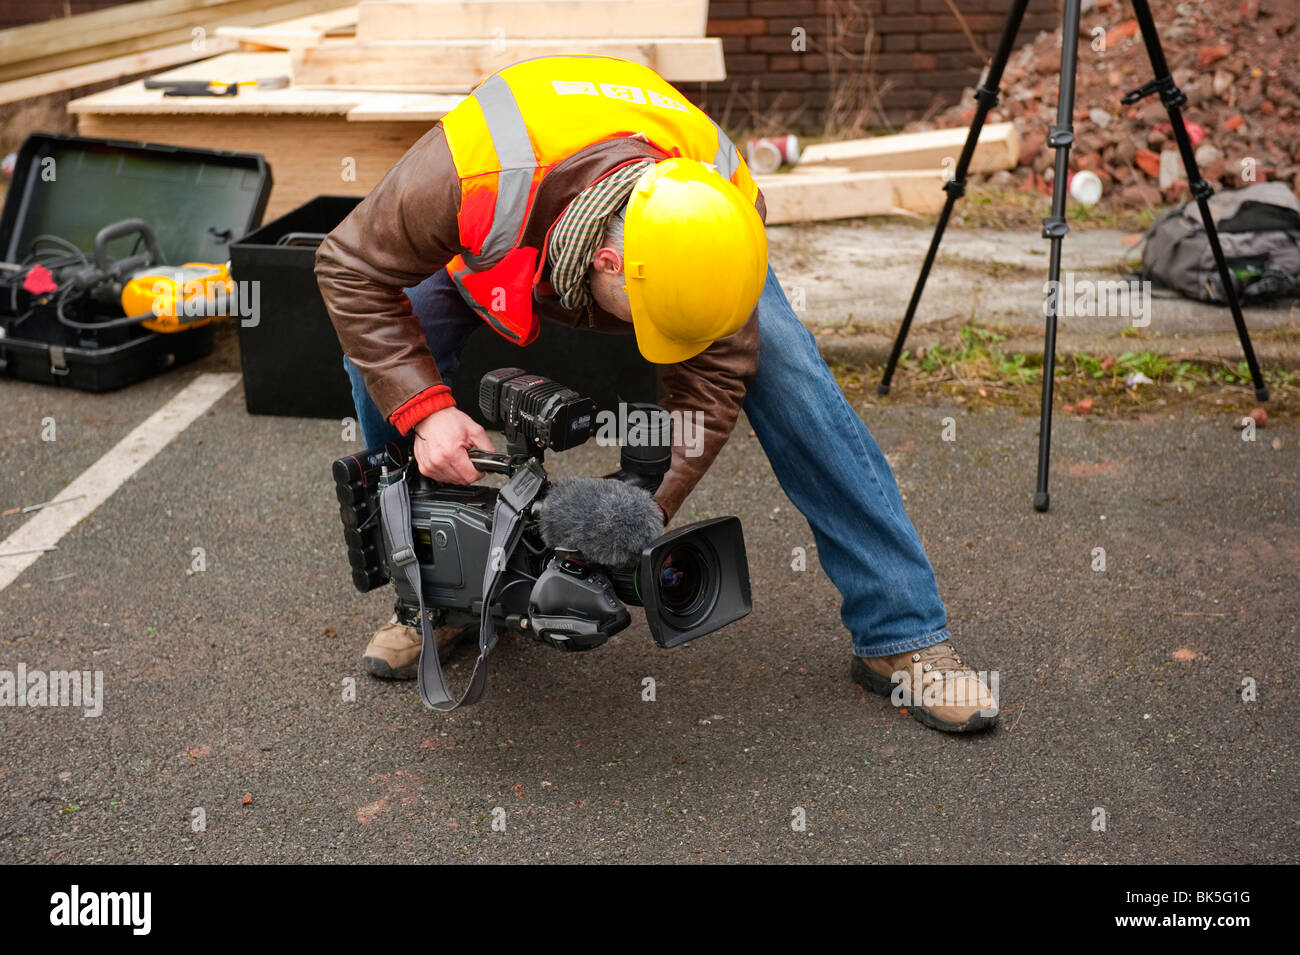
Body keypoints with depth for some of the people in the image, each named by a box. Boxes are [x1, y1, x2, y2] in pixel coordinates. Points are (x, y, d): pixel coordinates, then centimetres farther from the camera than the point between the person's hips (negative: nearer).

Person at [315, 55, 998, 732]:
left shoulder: (723, 203, -37)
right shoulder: (471, 175, -44)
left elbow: (709, 379, -26)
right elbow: (353, 271, -27)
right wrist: (424, 409, -37)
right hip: (497, 242, 1)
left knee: (783, 370, -21)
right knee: (380, 367, -22)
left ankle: (901, 635, -11)